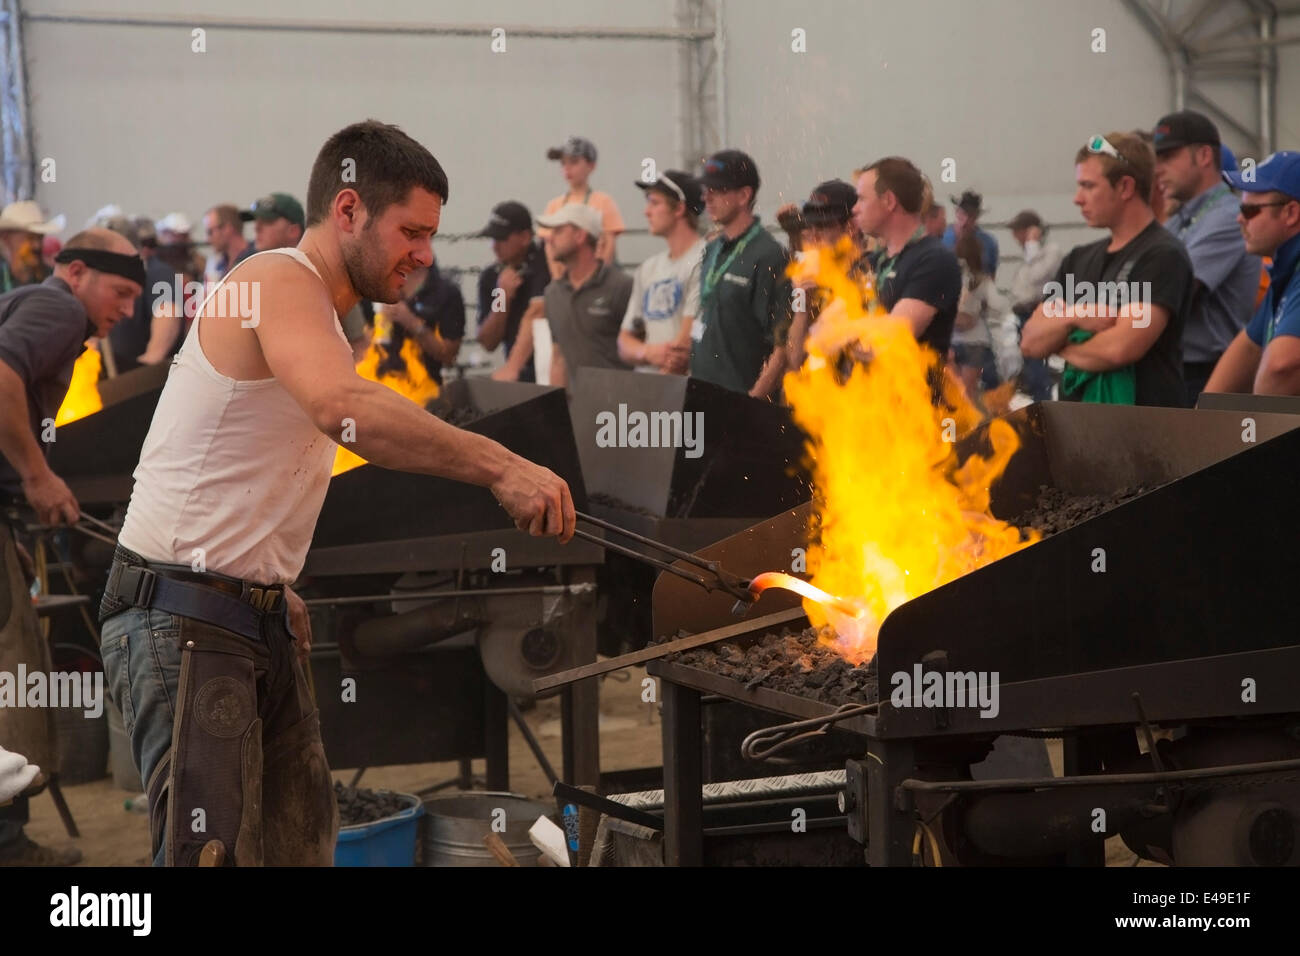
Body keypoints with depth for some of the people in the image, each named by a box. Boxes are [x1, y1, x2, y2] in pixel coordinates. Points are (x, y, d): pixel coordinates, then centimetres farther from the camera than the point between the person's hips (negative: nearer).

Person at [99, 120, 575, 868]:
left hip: (261, 621, 10)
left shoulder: (320, 317, 18)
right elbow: (345, 407, -36)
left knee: (301, 840, 10)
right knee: (218, 850, -14)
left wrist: (276, 585, 11)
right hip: (183, 618, -10)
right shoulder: (279, 280, -14)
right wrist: (500, 466, -38)